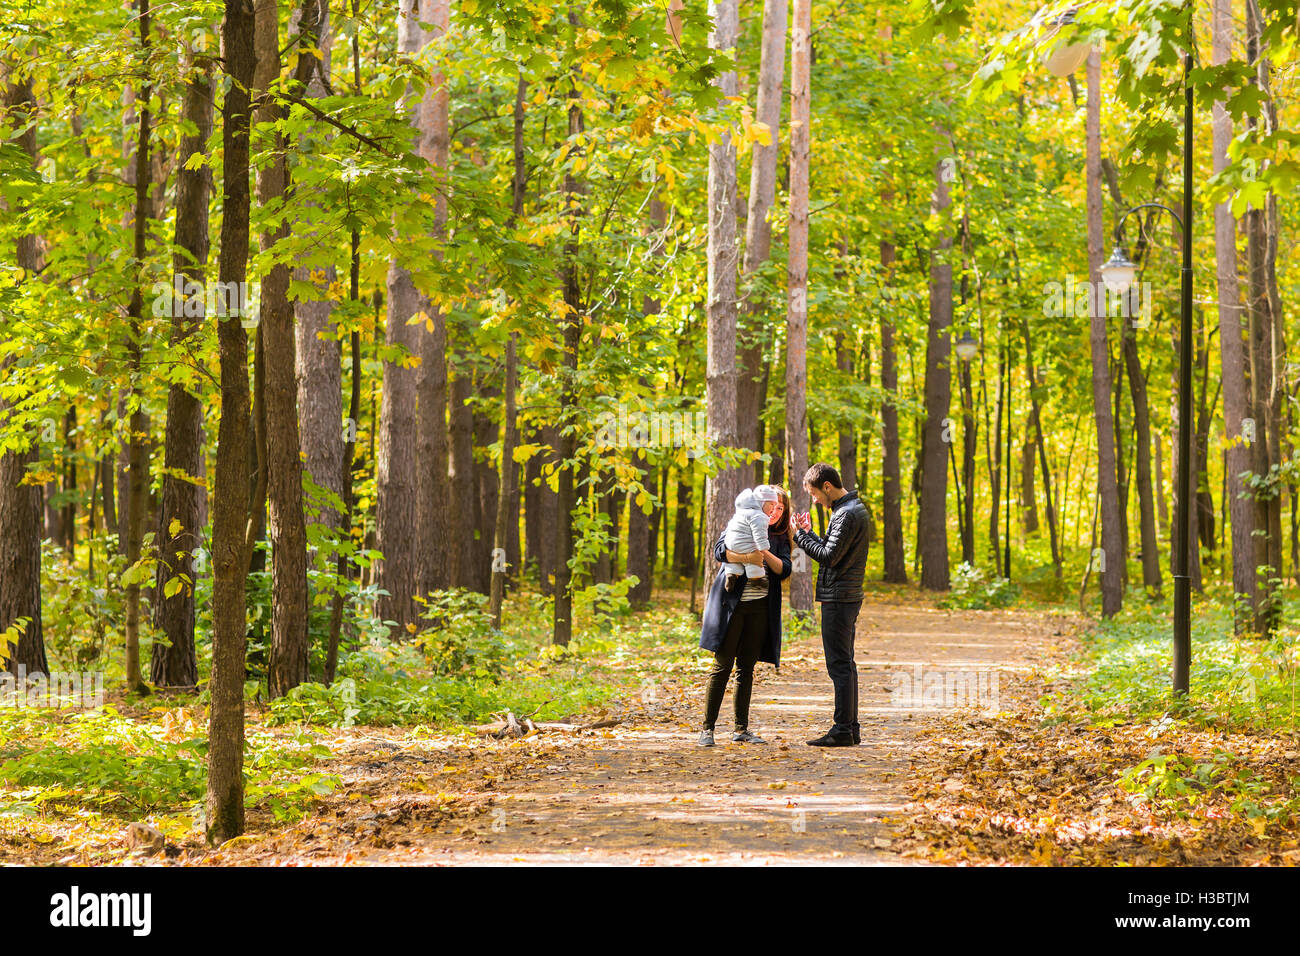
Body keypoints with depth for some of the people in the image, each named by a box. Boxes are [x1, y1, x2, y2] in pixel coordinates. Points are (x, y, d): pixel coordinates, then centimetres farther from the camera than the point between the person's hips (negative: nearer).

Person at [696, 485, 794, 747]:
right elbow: (720, 551, -13)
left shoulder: (779, 537, 14)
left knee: (746, 669, 7)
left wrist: (765, 553, -18)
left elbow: (784, 569, -1)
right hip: (732, 604, -4)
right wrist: (748, 557, -28)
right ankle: (707, 728, -2)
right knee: (723, 667, -6)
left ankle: (741, 729, 12)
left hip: (760, 607, 4)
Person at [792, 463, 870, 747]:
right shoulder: (854, 508, 16)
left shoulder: (846, 514, -16)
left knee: (839, 665, -8)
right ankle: (851, 728, 15)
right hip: (848, 596, 10)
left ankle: (842, 730, -8)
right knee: (845, 664, 12)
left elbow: (829, 556, -20)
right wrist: (809, 533, 10)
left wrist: (799, 535, -10)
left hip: (838, 598, -10)